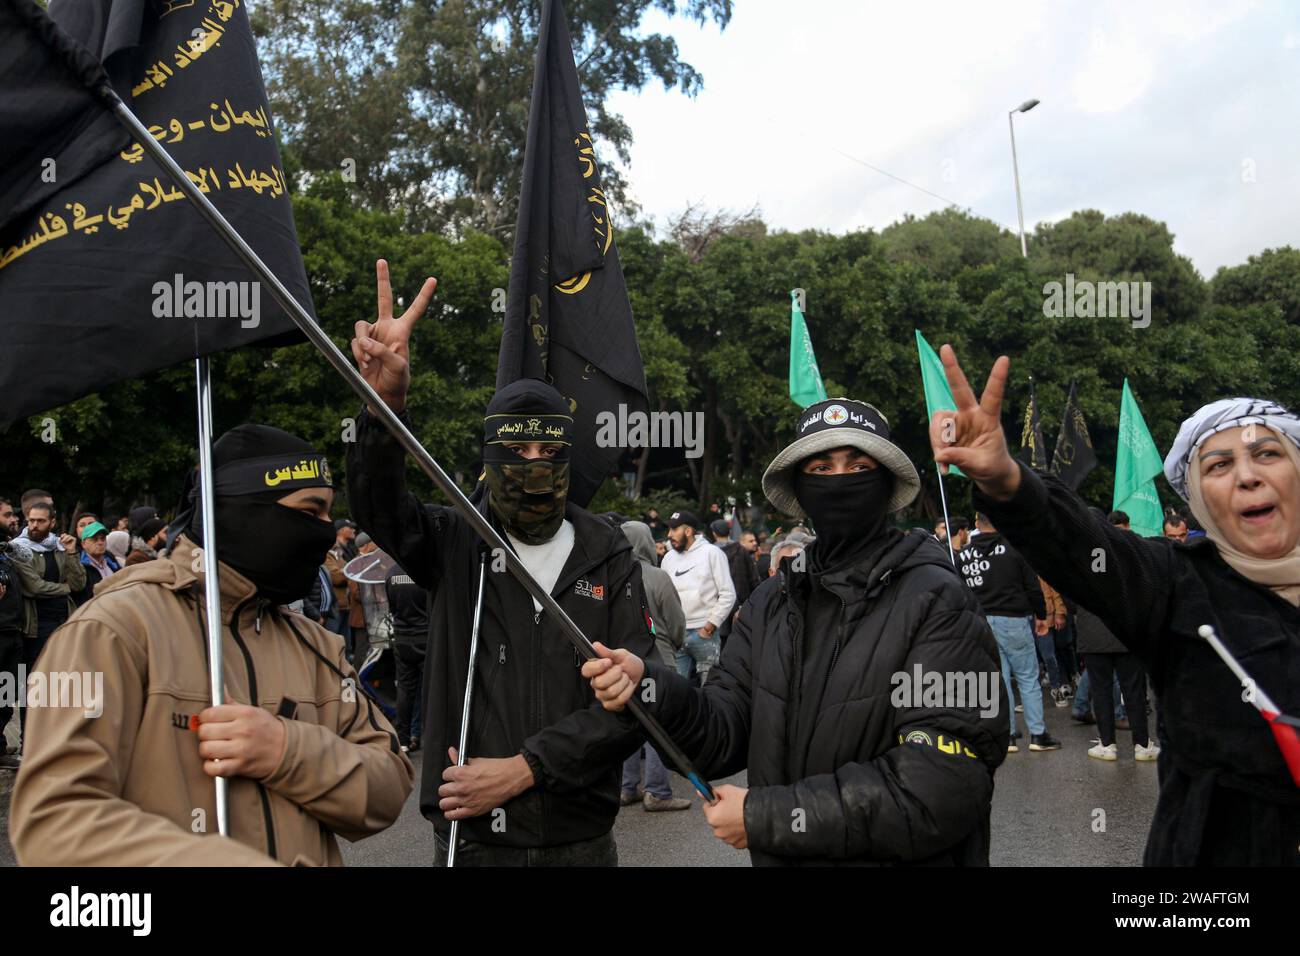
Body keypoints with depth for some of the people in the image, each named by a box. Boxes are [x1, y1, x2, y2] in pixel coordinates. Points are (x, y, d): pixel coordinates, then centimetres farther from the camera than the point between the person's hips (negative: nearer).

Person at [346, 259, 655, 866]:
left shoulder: (609, 559, -1)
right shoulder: (456, 543, -2)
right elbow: (377, 503, -21)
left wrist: (524, 768, -15)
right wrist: (385, 399, -39)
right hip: (473, 838, -1)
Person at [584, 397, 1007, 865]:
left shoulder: (937, 603, -17)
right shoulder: (773, 601, -1)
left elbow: (937, 793, -25)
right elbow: (726, 736, -5)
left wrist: (764, 816, -21)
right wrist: (649, 687, -24)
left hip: (903, 857, -5)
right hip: (777, 858, 5)